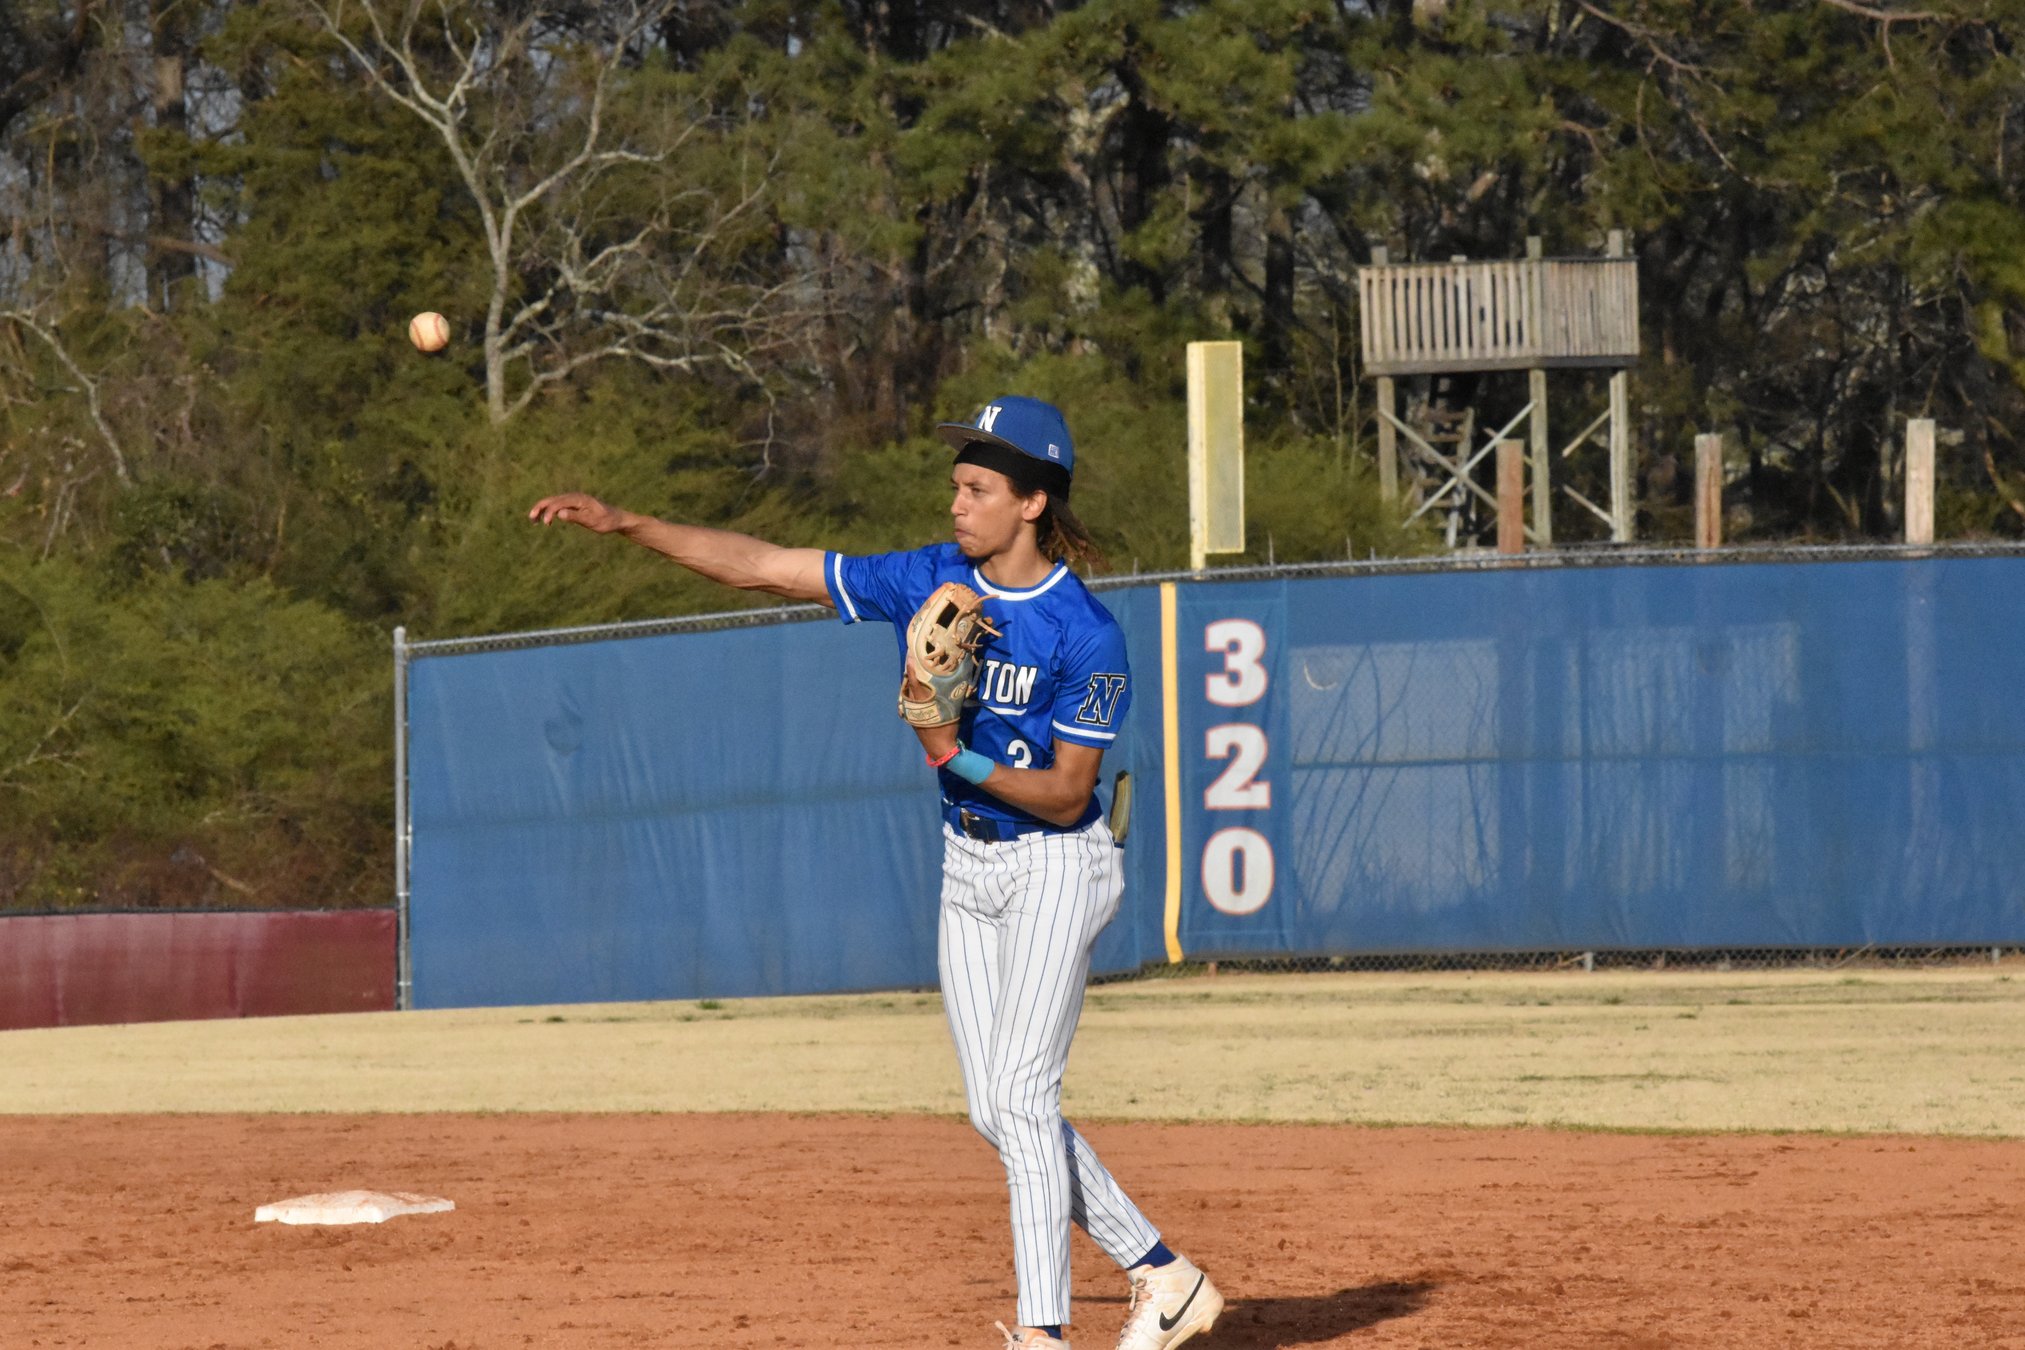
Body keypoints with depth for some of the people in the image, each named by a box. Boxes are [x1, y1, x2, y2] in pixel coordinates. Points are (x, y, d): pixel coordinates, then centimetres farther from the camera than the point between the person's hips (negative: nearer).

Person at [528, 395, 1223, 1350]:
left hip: (1055, 867, -7)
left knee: (1020, 1097, -16)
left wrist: (959, 758, -31)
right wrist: (625, 524, -8)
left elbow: (1067, 796, -17)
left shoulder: (1087, 637, -19)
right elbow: (760, 566, -2)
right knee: (996, 1113, 6)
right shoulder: (929, 581, -3)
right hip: (966, 867, 7)